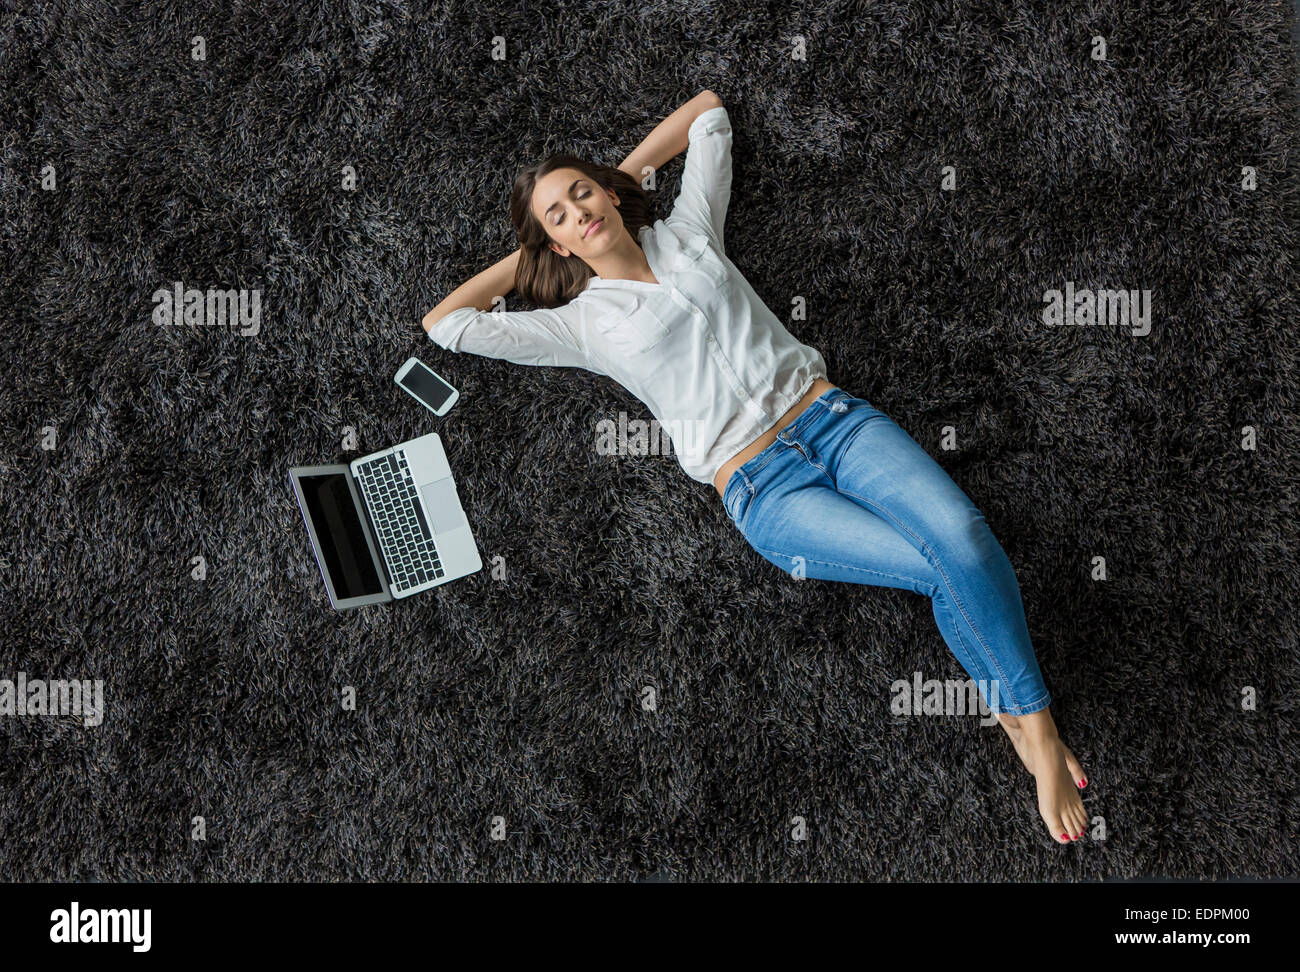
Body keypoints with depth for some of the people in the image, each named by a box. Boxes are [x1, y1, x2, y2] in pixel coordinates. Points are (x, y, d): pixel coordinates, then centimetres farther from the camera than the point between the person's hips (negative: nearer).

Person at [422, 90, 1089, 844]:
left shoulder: (687, 230, 18)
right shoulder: (582, 322, 9)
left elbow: (709, 112, 29)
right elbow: (446, 323, 8)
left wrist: (622, 174, 25)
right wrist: (526, 257, 17)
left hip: (831, 414, 3)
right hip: (763, 490, -3)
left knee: (962, 533, -25)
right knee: (948, 569, -23)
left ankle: (1034, 725, -10)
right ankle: (1024, 721, -4)